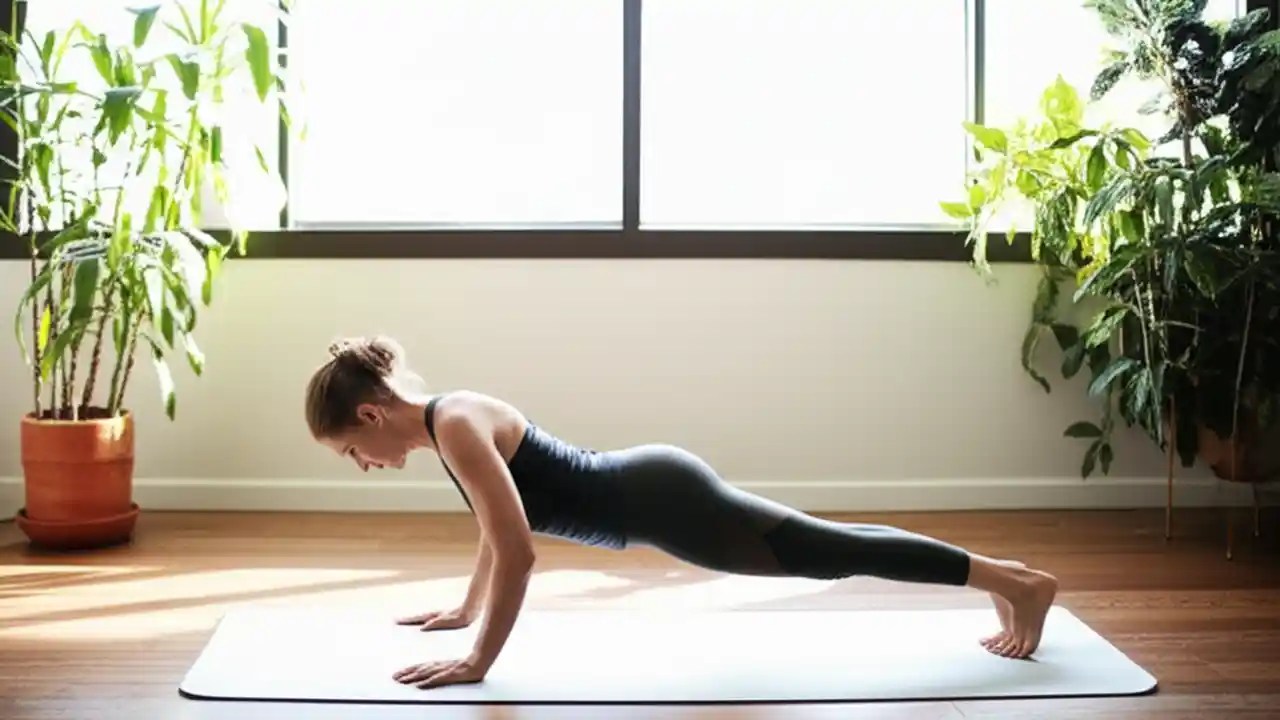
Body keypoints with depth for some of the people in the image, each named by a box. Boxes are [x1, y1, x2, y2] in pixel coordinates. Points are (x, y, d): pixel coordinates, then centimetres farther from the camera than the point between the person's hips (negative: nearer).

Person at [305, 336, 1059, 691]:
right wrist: (466, 610, 29)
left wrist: (479, 663, -20)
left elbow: (518, 552, -26)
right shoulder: (450, 416, 10)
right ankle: (1002, 575, 29)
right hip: (653, 489, 9)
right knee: (830, 549, 17)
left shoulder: (455, 427, -19)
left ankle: (1016, 581, 8)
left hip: (662, 501, -9)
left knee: (836, 552, -1)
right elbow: (501, 523, 25)